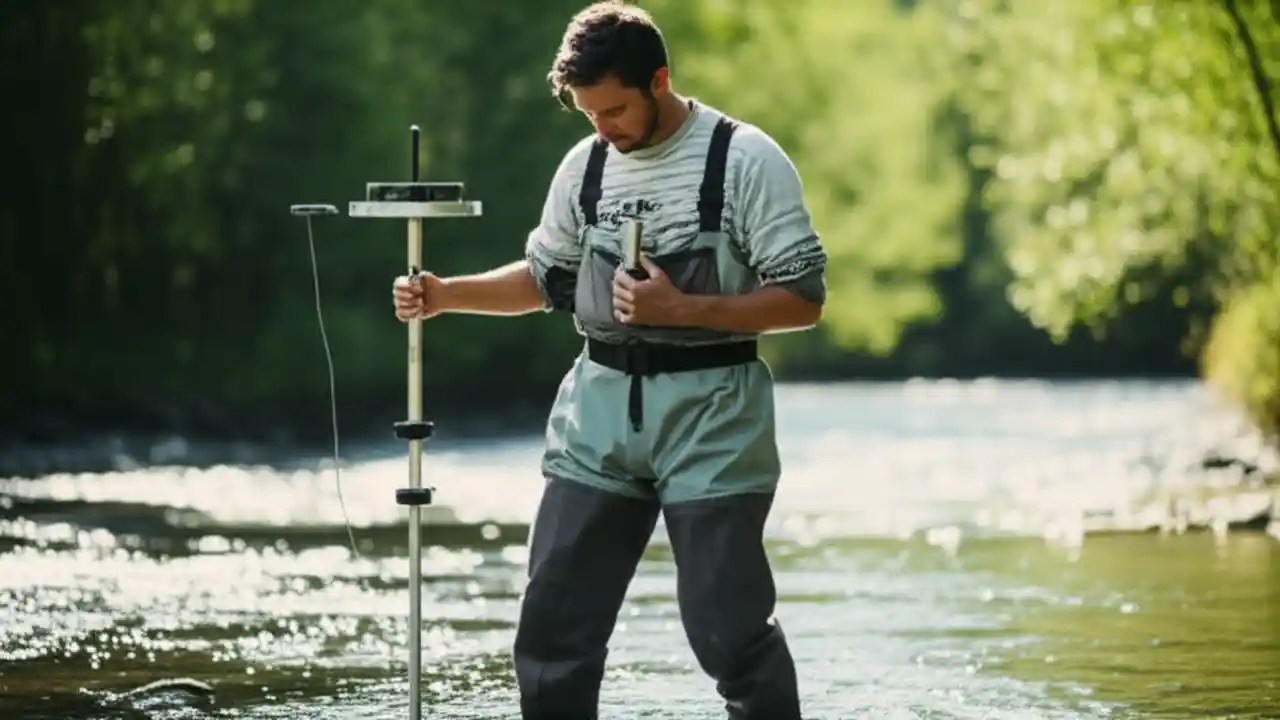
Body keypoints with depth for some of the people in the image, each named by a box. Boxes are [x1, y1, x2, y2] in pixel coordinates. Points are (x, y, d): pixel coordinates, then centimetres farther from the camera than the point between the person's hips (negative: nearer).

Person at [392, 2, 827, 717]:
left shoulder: (746, 160, -8)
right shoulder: (587, 163, 9)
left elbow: (803, 298, -10)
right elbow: (546, 277, 21)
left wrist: (682, 309, -20)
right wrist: (444, 294, 5)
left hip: (711, 411, -5)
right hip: (600, 403, 5)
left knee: (728, 624, -4)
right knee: (554, 616, 4)